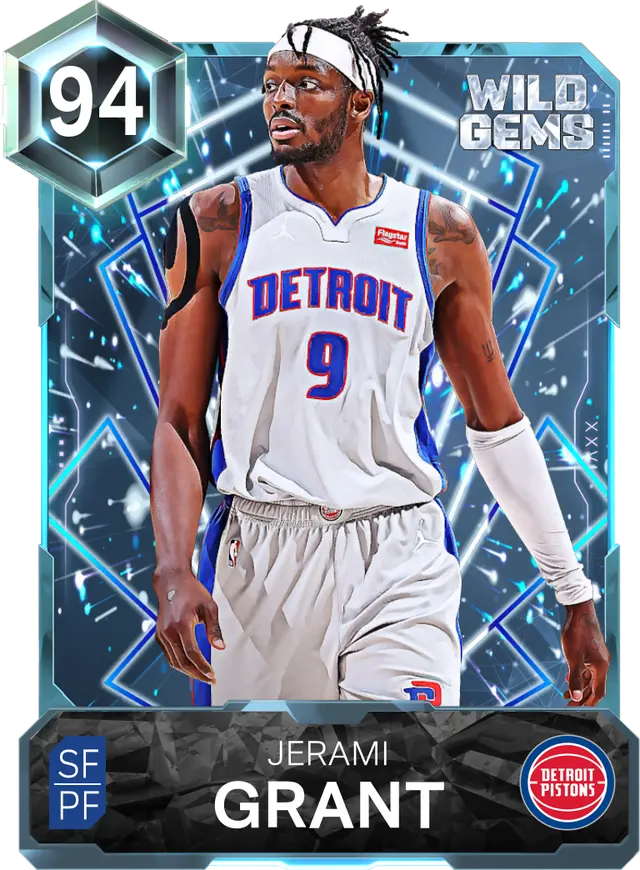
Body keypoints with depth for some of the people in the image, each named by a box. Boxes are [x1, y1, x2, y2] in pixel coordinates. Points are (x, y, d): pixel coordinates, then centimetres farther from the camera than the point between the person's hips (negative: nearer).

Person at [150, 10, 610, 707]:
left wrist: (575, 595, 10)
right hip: (256, 552, 1)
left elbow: (497, 423, 9)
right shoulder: (218, 222, 2)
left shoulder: (441, 234, 3)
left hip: (401, 562, 0)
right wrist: (173, 571, -13)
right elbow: (180, 420, 2)